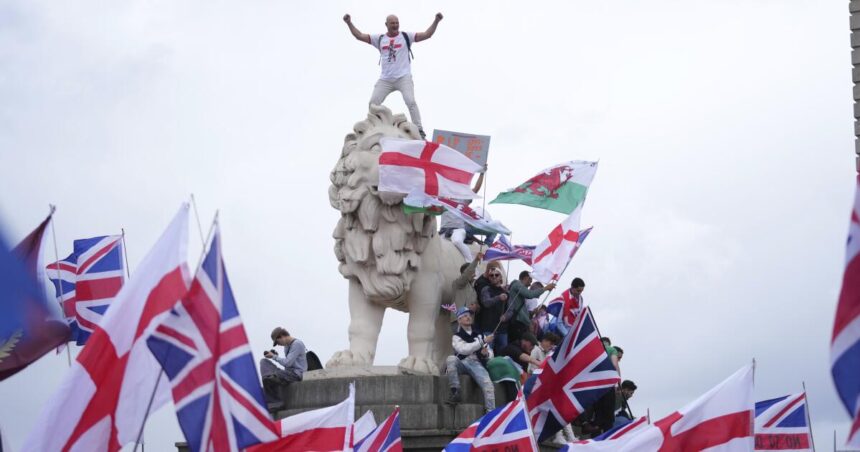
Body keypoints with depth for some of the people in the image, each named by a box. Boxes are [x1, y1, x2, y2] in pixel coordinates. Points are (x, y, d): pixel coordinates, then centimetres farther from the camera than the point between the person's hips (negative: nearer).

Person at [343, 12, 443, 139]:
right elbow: (360, 36, 9)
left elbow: (427, 34, -5)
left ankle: (419, 131, -15)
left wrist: (436, 21, -18)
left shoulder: (406, 37, 2)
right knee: (373, 103, 0)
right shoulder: (379, 39, 9)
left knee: (411, 102, -18)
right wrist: (349, 23, -1)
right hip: (385, 80, 3)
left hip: (403, 77, -3)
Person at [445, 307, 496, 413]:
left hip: (476, 364, 2)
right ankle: (455, 392, -30)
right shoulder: (457, 337, 11)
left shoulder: (480, 335, 21)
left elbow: (490, 353, 22)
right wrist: (483, 342, -16)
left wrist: (486, 353, -5)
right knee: (451, 359, -34)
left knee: (488, 384, -26)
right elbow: (463, 349, -10)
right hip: (461, 364, -1)